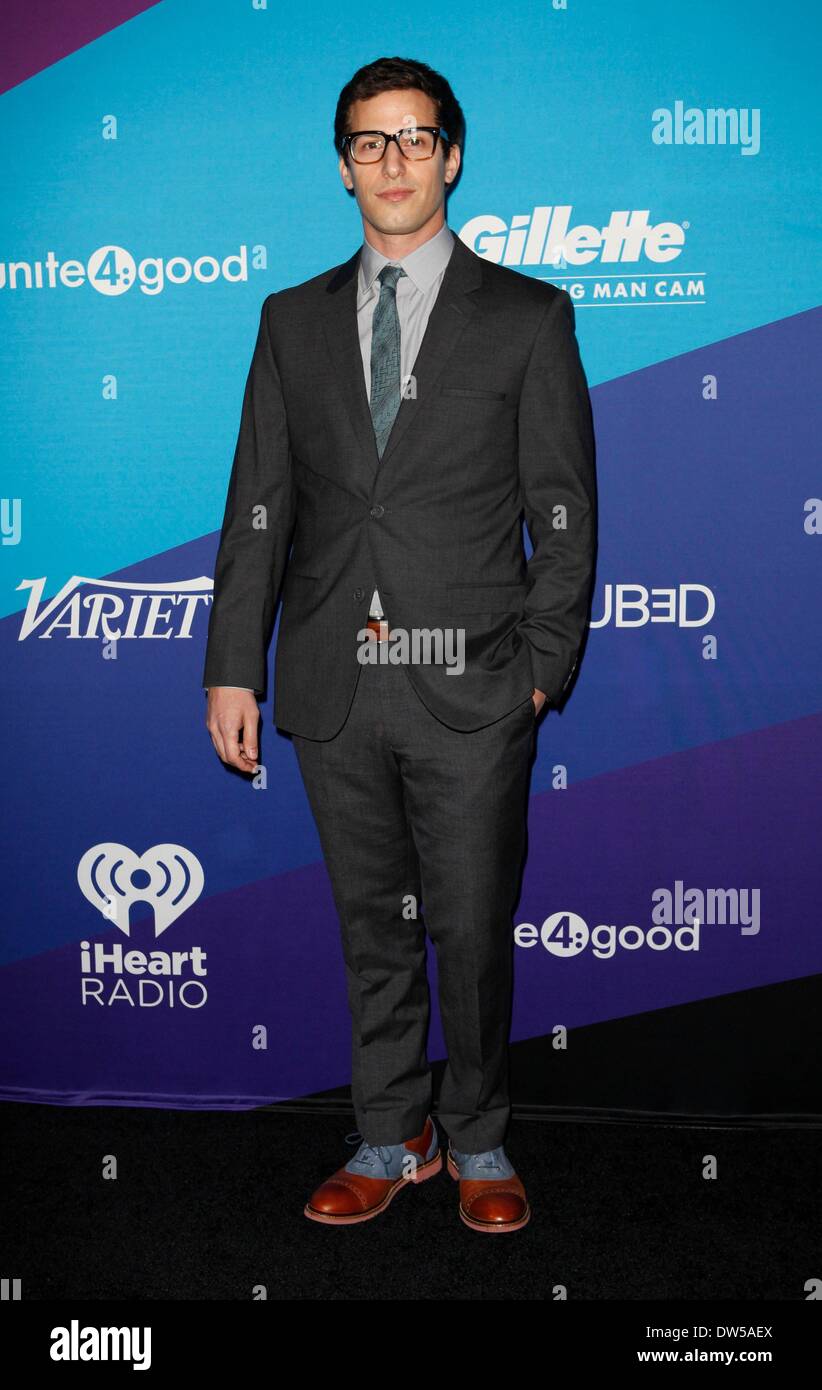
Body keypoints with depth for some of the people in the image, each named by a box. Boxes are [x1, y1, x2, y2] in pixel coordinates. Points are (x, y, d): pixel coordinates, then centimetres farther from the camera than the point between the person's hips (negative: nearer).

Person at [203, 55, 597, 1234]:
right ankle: (392, 1139, 30)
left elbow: (564, 511, 1)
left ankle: (478, 1143, 27)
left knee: (473, 929, 5)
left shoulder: (528, 317, 4)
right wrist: (232, 667, 4)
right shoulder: (294, 320, 12)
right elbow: (259, 505, 9)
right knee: (372, 923, 13)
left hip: (470, 690, -2)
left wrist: (544, 666, -6)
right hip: (334, 685, 3)